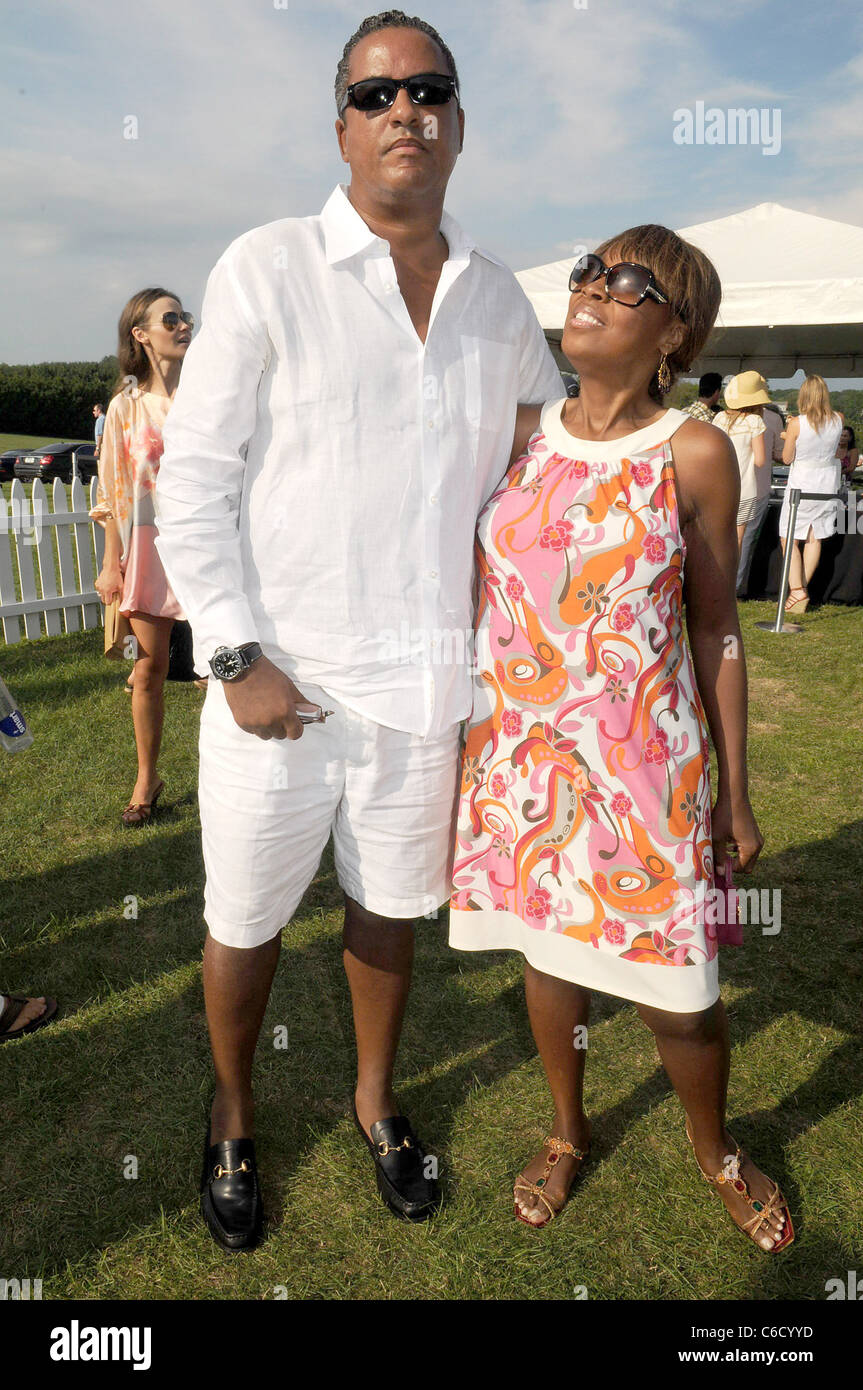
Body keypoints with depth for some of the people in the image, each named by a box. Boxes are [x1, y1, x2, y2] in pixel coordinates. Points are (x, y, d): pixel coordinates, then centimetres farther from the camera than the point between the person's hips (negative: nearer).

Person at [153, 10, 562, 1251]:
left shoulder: (498, 295, 7)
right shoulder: (267, 270, -5)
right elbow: (191, 479, -7)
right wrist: (240, 657, -12)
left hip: (424, 684, 4)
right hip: (279, 682, -3)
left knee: (390, 910, 19)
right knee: (246, 925, 12)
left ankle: (376, 1101, 45)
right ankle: (233, 1118, 41)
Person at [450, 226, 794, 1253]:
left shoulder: (694, 454, -6)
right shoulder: (516, 434, 3)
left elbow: (716, 627, -1)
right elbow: (466, 584, 9)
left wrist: (734, 794, 0)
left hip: (641, 763, -3)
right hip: (519, 755, 3)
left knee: (674, 994, 6)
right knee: (548, 955, 17)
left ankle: (715, 1149, 39)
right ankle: (567, 1131, 45)